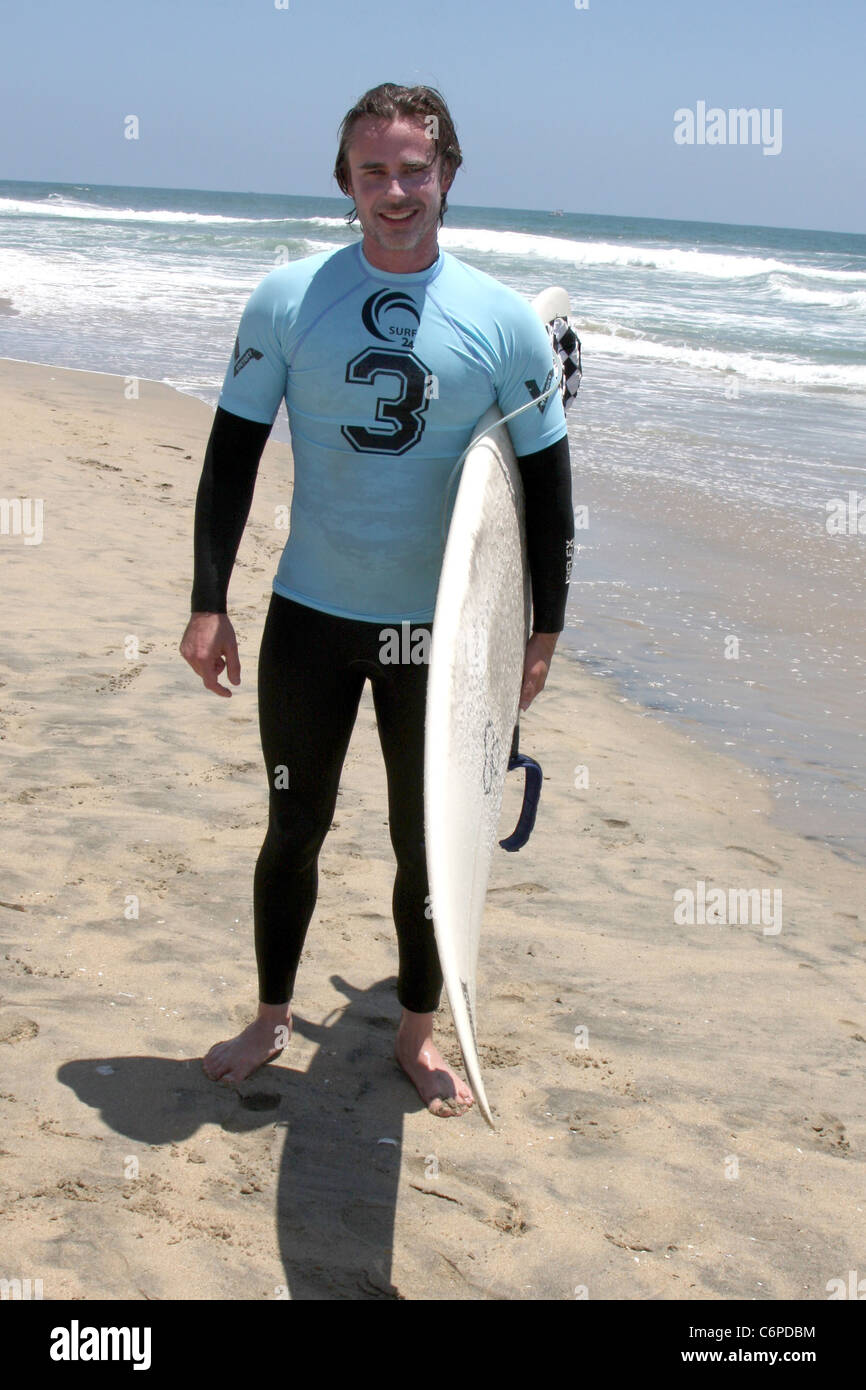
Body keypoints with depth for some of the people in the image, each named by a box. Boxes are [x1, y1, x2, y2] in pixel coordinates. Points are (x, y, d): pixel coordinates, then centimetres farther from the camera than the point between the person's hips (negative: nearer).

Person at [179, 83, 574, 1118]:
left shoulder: (505, 322, -4)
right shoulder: (287, 300, -4)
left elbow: (545, 482, 3)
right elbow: (231, 456, 1)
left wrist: (542, 630, 3)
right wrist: (208, 603, -3)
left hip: (439, 631, 0)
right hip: (310, 619, 0)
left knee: (427, 844, 11)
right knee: (294, 829, 12)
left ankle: (417, 1032, 31)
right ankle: (272, 1019, 32)